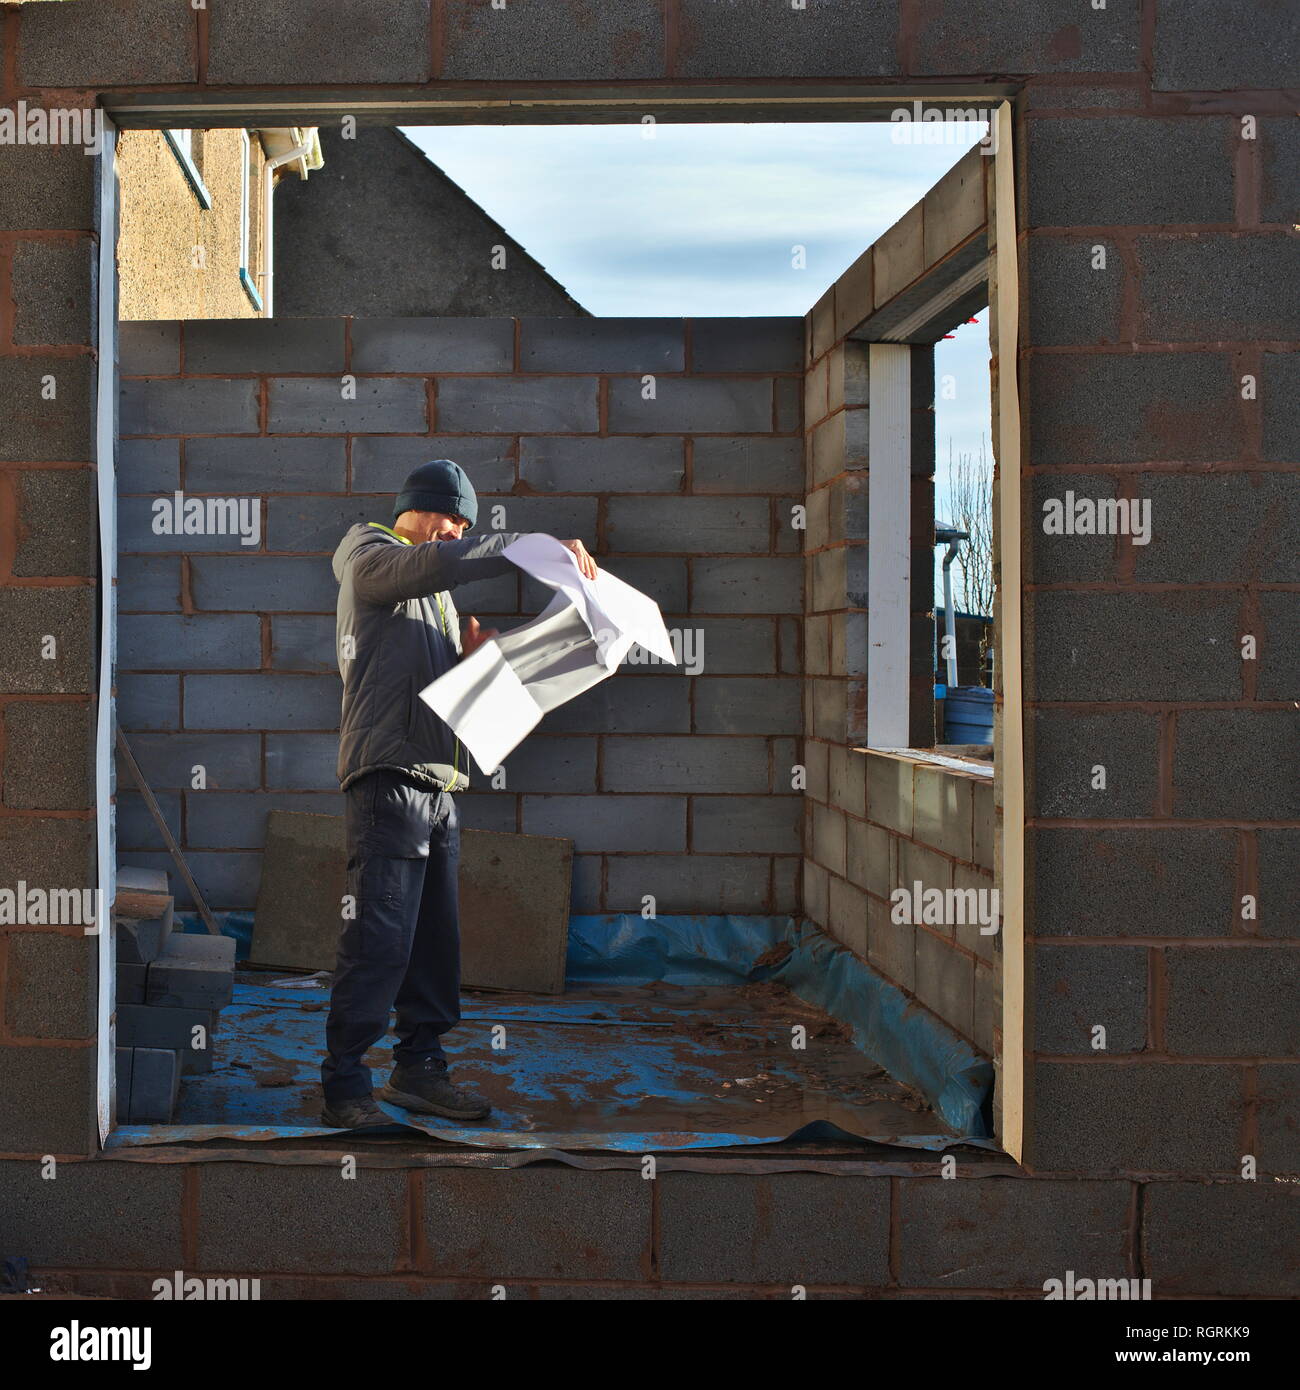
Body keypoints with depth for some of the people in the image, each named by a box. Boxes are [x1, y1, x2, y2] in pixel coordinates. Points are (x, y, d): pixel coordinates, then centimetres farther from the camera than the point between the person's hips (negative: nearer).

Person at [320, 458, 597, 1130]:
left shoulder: (435, 591, 27)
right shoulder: (369, 554, 2)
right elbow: (437, 562, -20)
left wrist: (473, 654, 5)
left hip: (439, 785, 9)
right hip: (388, 777, -9)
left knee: (435, 940, 11)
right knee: (378, 939, -10)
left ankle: (418, 1070, 20)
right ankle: (344, 1088, -5)